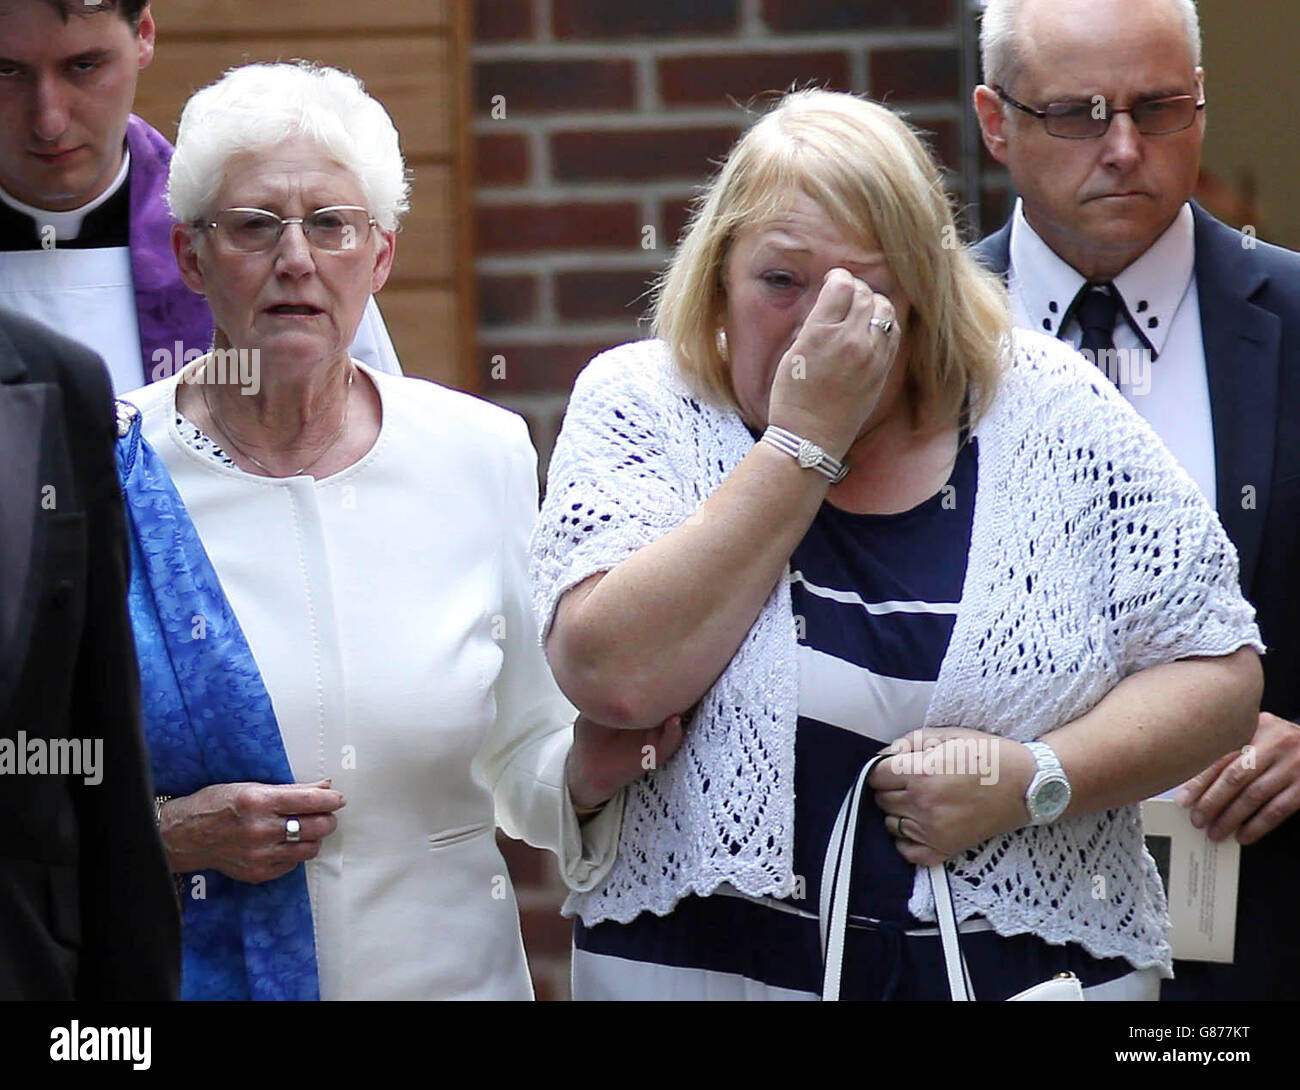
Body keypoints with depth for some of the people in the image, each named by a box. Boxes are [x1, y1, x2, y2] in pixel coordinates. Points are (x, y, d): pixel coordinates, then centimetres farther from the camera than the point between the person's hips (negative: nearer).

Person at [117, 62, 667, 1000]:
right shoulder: (97, 477, -9)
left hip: (451, 965, 2)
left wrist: (586, 770, -13)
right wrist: (170, 836, -20)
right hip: (194, 974, -2)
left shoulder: (485, 456, -2)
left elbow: (522, 764, 6)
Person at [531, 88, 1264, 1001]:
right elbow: (618, 680, -21)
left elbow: (1221, 673, -2)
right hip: (703, 963, -1)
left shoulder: (1048, 408, -4)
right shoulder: (640, 405, -6)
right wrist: (804, 441, -20)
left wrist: (1035, 777, -18)